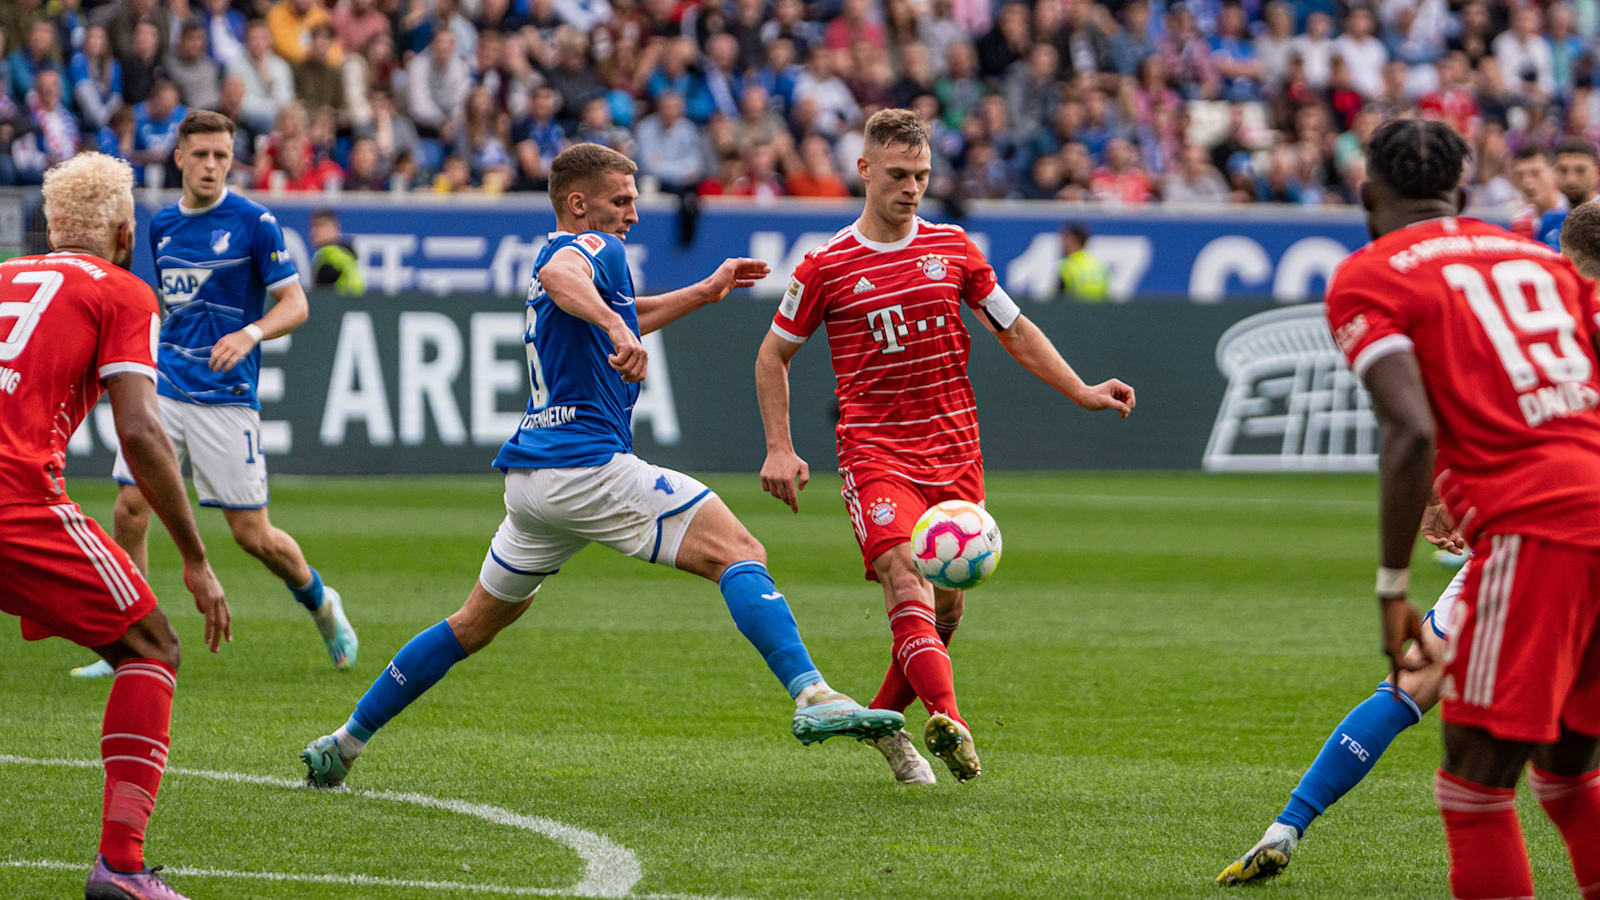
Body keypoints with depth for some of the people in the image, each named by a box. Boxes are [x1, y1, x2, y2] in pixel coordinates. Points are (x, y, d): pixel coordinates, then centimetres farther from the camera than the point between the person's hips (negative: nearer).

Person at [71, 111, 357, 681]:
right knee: (130, 509, -9)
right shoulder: (162, 226, 11)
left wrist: (250, 334, -24)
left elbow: (295, 304, -7)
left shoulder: (254, 222, -6)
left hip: (226, 397, -4)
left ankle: (320, 602, 27)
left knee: (253, 535, -2)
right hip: (164, 388, 4)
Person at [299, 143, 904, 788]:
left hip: (530, 480, 10)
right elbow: (561, 277, -30)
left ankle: (346, 741, 24)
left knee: (477, 624, 22)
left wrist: (703, 293, 42)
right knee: (738, 553, -14)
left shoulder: (570, 254, 25)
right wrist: (616, 330, -48)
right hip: (588, 464, -10)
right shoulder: (593, 247, -5)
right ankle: (812, 697, -32)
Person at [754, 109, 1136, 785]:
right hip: (875, 449, -4)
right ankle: (948, 720, -41)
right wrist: (779, 449, 2)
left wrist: (1081, 391, 6)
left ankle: (884, 722, 28)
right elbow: (773, 354, 10)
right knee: (906, 586, -23)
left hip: (954, 450, 4)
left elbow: (1013, 330, 16)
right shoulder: (826, 267, -1)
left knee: (945, 607, 6)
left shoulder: (953, 248, 8)